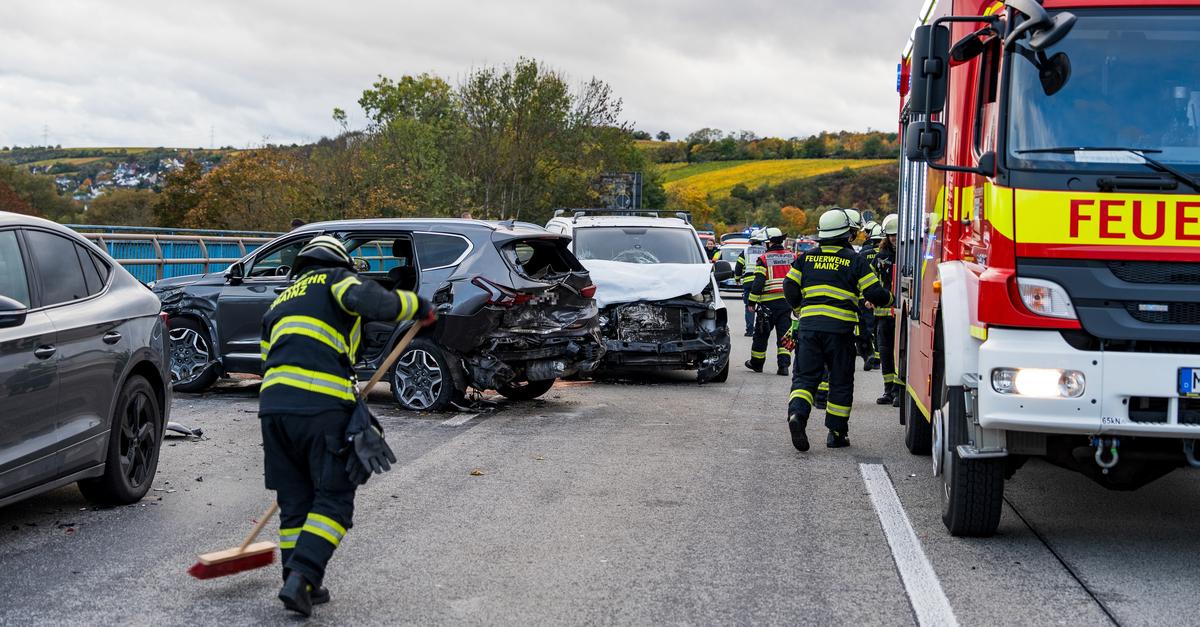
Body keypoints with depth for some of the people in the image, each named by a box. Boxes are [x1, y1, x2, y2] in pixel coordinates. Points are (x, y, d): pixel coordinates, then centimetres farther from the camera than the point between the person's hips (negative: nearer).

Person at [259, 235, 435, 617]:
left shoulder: (279, 305, 33)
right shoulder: (335, 279, 12)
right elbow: (365, 299, -11)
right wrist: (415, 305, 3)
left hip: (273, 403, 6)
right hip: (322, 403, -6)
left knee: (295, 499, 16)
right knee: (333, 498, 2)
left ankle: (302, 586, 17)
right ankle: (301, 579, -10)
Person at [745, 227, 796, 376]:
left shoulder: (764, 259, -7)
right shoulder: (793, 257, 7)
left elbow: (758, 282, -11)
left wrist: (752, 301, -5)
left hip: (768, 302, -3)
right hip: (787, 302, 3)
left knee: (761, 333, 10)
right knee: (784, 335, 4)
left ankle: (756, 363, 21)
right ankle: (784, 365, -7)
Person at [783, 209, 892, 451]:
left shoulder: (806, 258, 10)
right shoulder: (855, 260, 0)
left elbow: (790, 287, 9)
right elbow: (874, 293, -3)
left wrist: (799, 309, 26)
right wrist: (889, 298, 18)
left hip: (809, 325, 2)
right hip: (840, 328, -2)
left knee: (805, 375, 6)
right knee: (841, 381, 9)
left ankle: (797, 413, -22)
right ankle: (836, 433, 13)